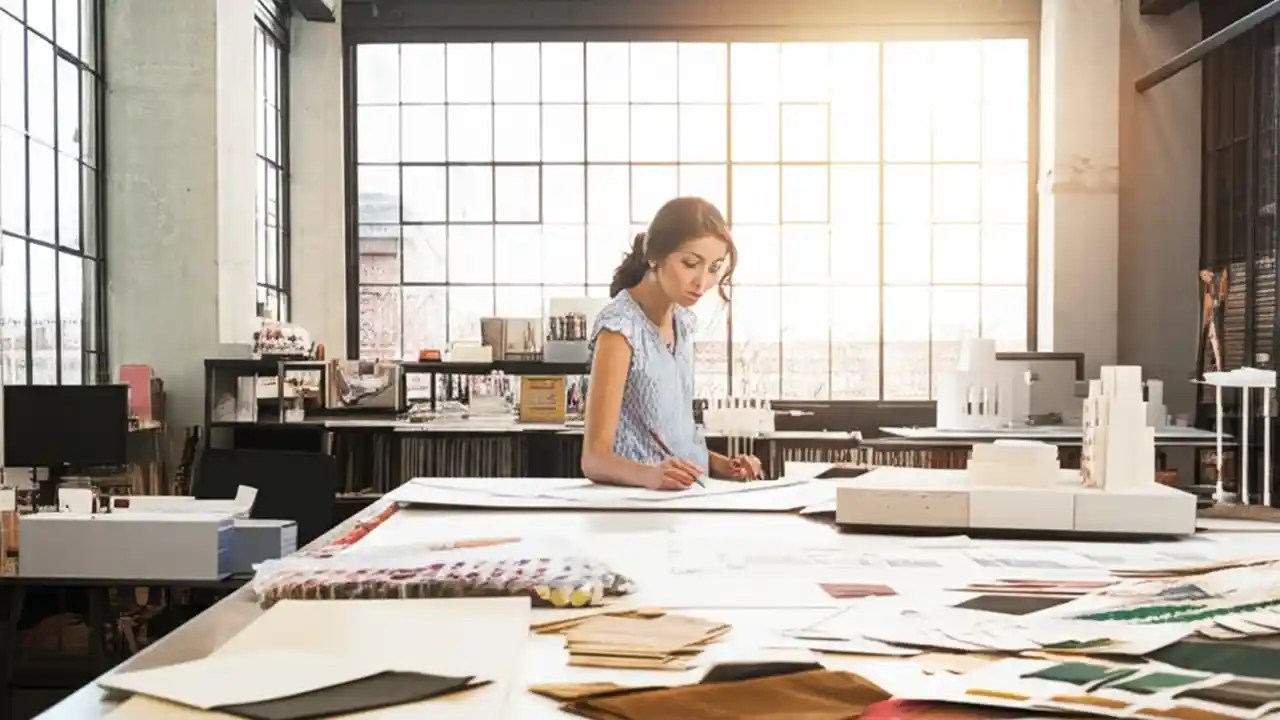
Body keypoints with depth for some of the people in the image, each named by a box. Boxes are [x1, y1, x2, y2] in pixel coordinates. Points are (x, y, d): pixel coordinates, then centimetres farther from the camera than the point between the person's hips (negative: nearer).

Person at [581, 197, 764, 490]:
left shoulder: (684, 322, 7)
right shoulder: (620, 327, -14)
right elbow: (595, 458, -19)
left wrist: (719, 464, 0)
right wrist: (651, 475, -35)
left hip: (688, 495, 5)